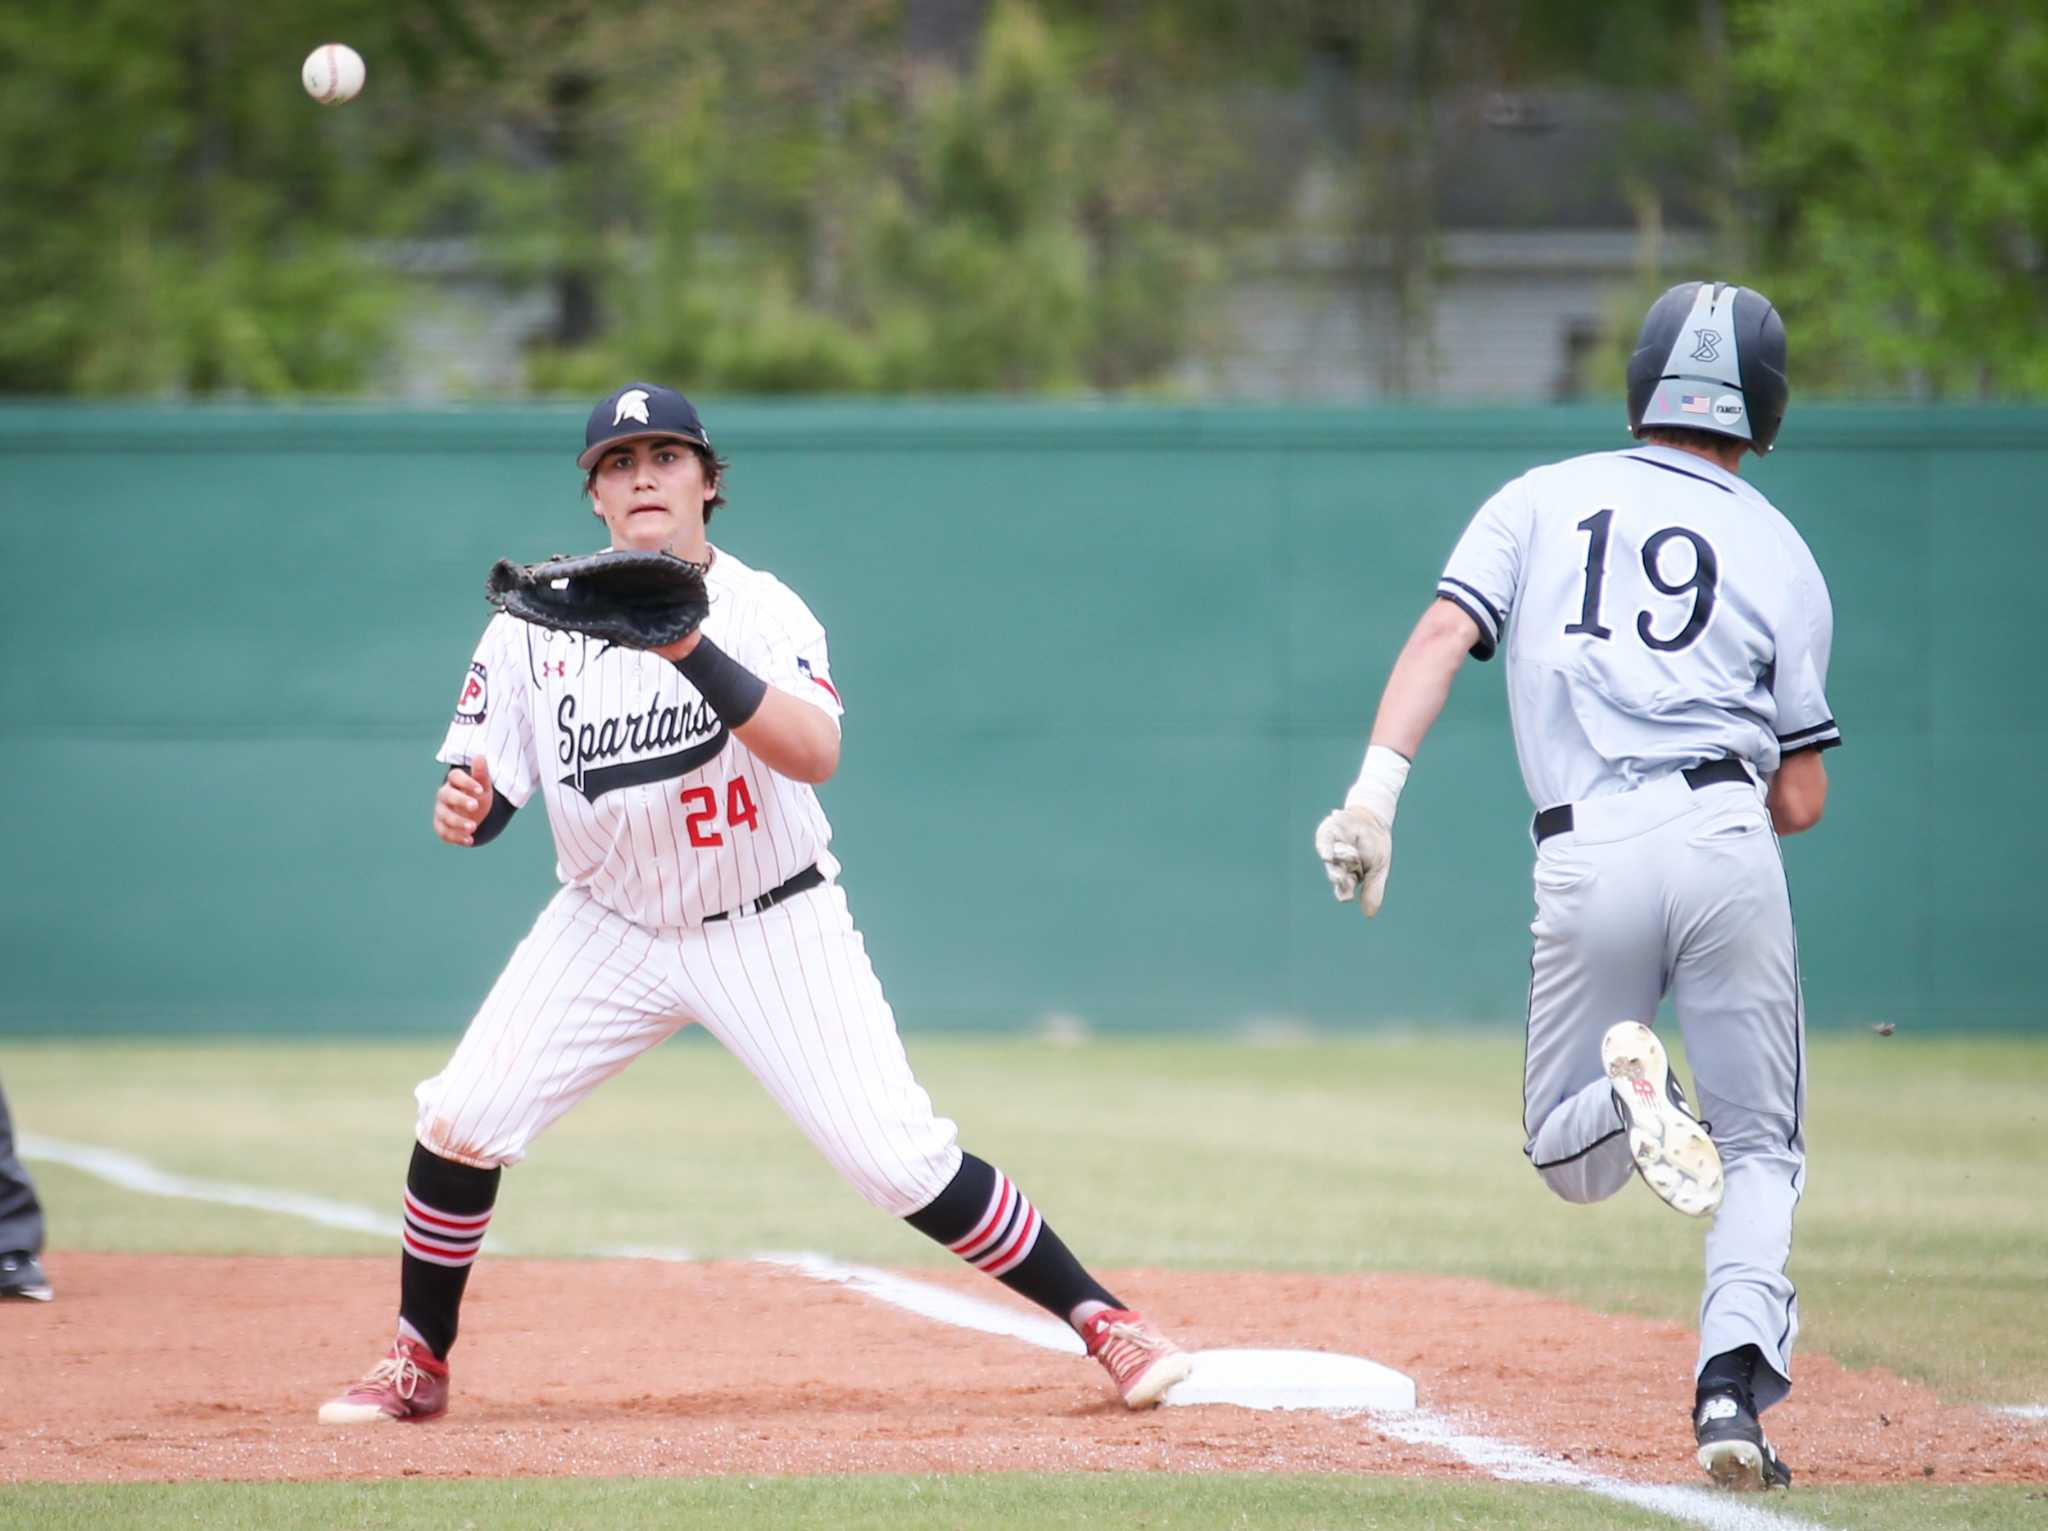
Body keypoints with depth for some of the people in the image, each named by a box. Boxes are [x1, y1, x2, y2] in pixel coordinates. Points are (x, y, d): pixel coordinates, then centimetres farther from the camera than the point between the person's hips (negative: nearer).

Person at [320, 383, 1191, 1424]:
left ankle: (1100, 1318, 2)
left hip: (772, 930, -3)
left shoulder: (760, 610, -15)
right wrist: (465, 811, -27)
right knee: (463, 1120, -10)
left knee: (896, 1157, -12)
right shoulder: (535, 626, -6)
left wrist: (694, 652, -44)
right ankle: (418, 1364, 10)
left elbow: (816, 752, -33)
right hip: (610, 927, 3)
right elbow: (488, 792, -2)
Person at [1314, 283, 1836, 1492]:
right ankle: (1735, 1380, -14)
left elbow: (1445, 633, -3)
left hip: (1588, 852, 1)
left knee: (1567, 1154, 15)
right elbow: (1802, 799, 11)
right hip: (1726, 839, 0)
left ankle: (1625, 1089, -21)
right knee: (1762, 1147, 11)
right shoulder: (1781, 552, 12)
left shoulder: (1545, 500, 15)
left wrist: (1377, 786, -10)